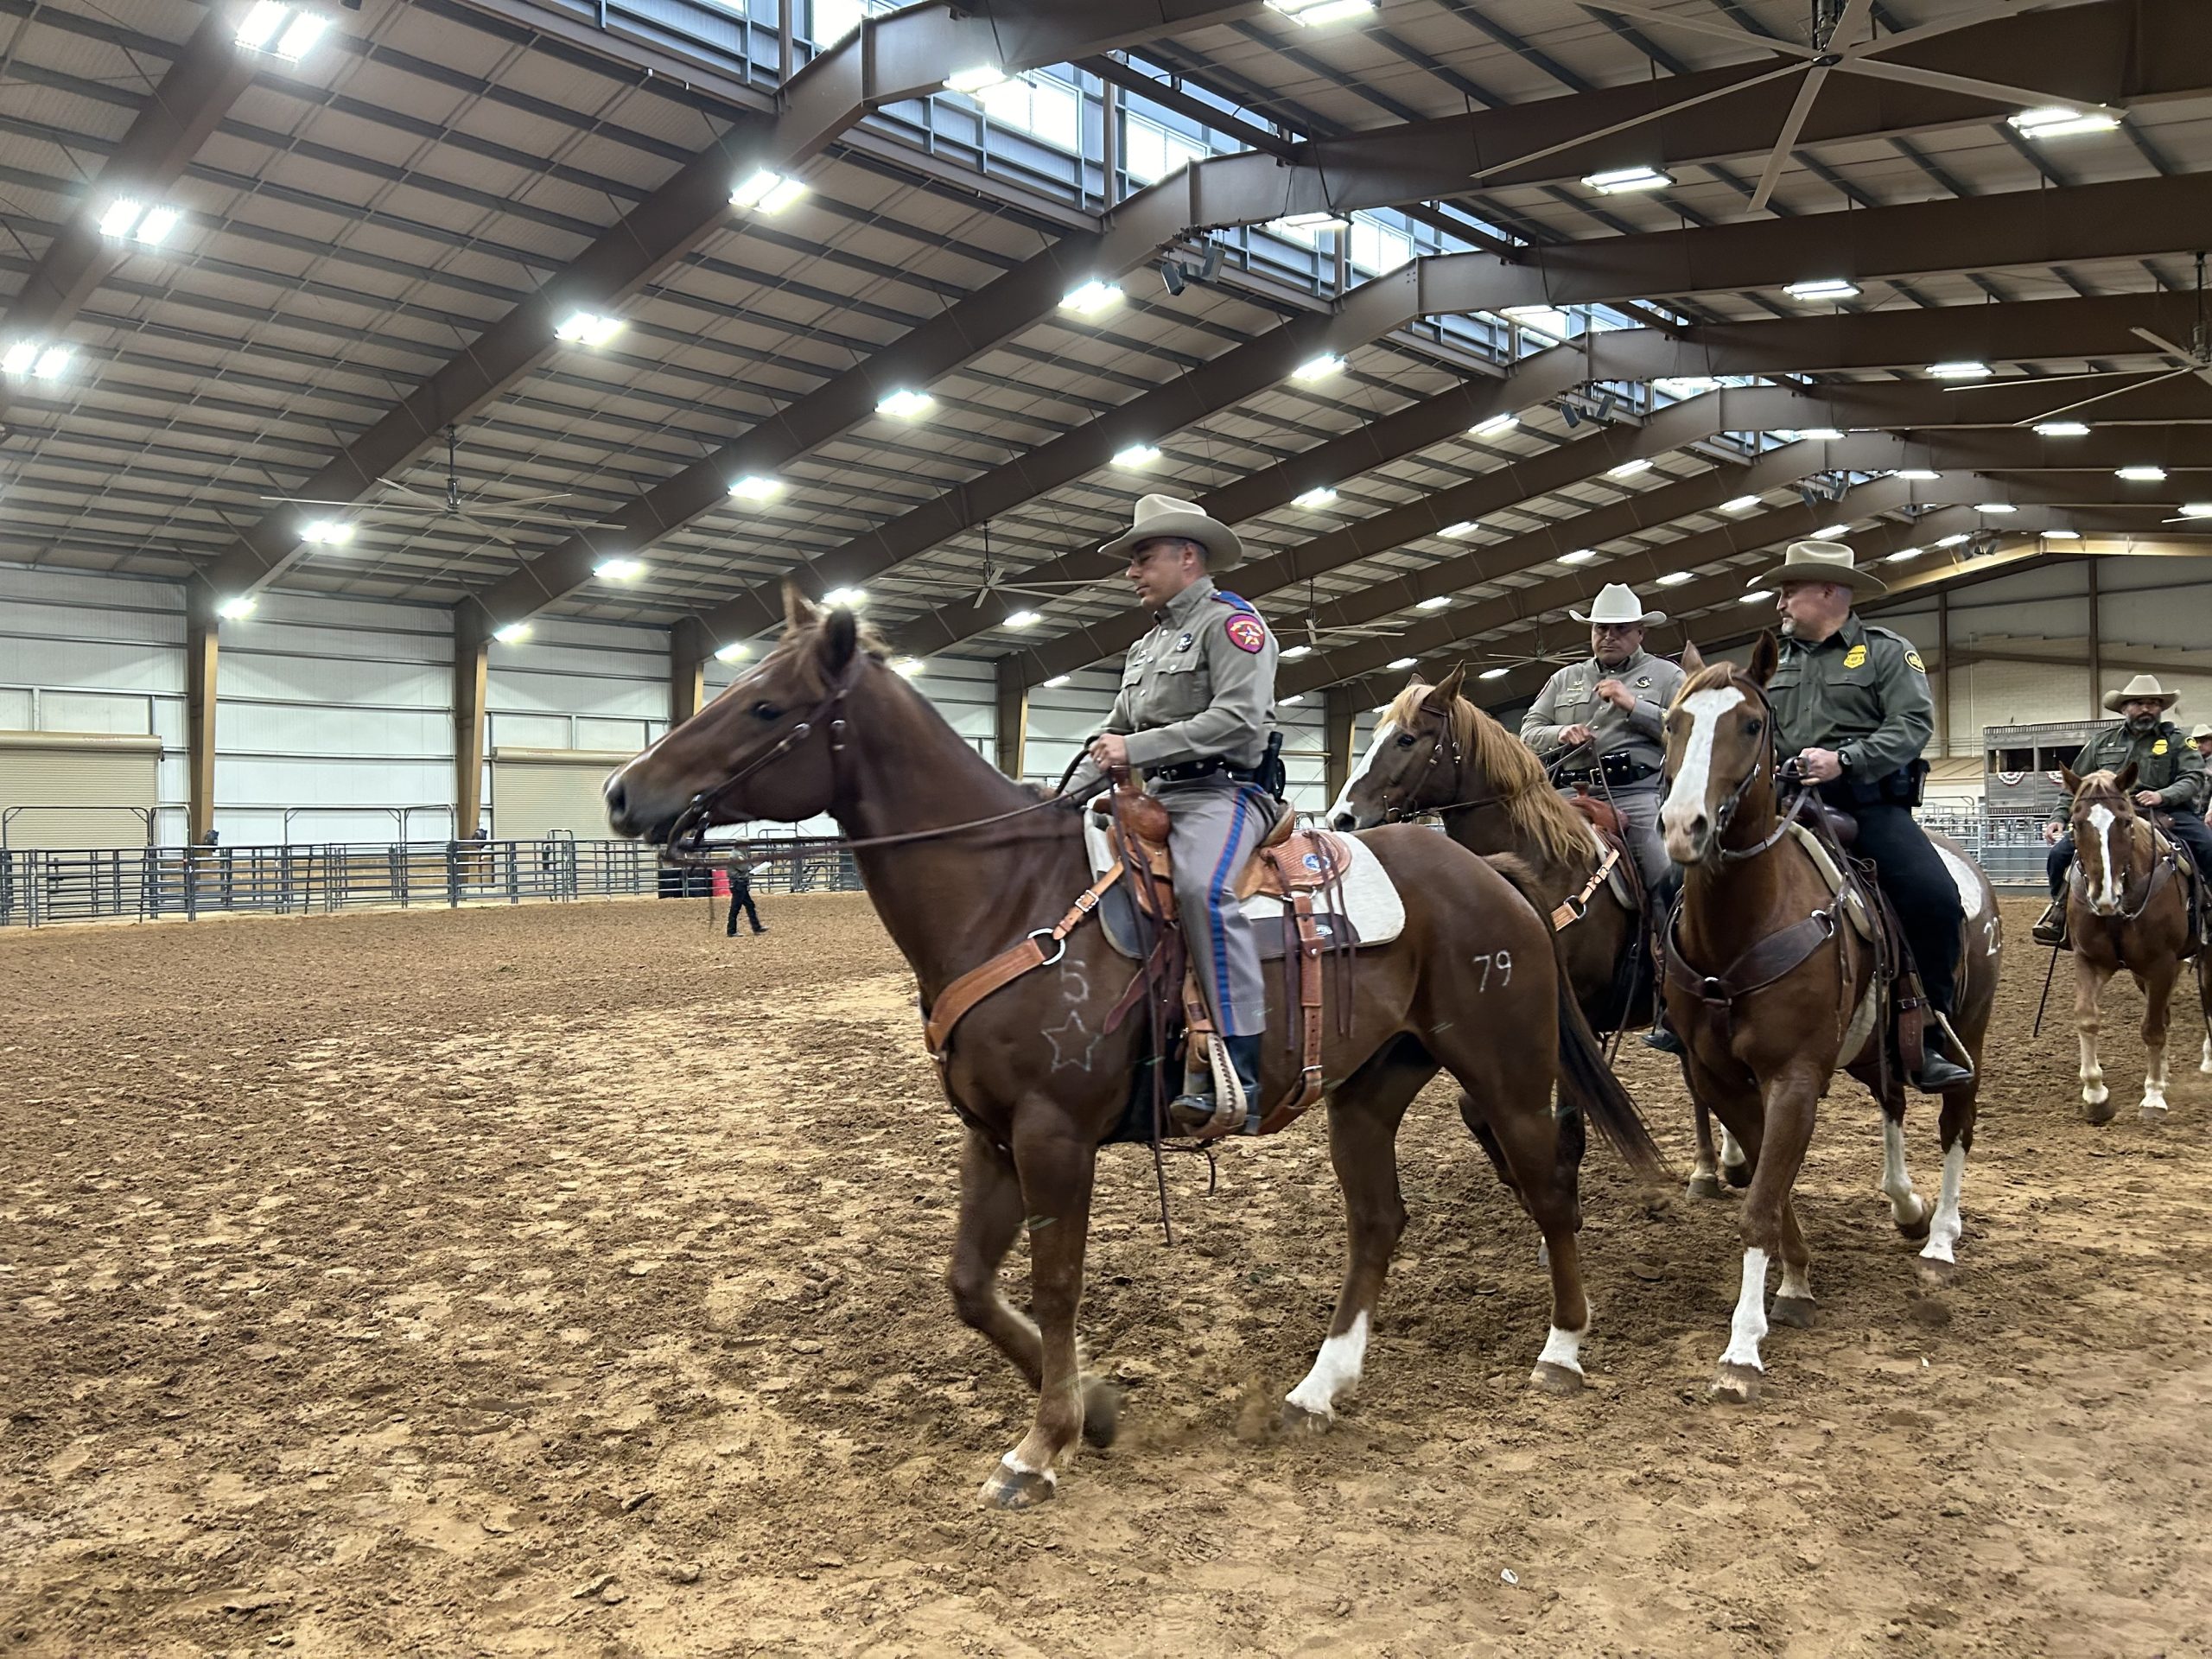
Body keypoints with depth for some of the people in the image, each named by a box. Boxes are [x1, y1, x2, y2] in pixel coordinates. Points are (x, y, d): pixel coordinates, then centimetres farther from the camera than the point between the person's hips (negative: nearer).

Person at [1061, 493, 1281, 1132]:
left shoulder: (1231, 622, -3)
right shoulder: (1146, 647, 24)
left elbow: (1238, 719, -17)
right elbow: (1113, 736, 27)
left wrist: (1136, 748, -18)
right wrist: (1064, 802, 14)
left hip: (1223, 792, -9)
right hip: (1155, 797, 10)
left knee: (1202, 889, -36)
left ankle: (1234, 1077, -37)